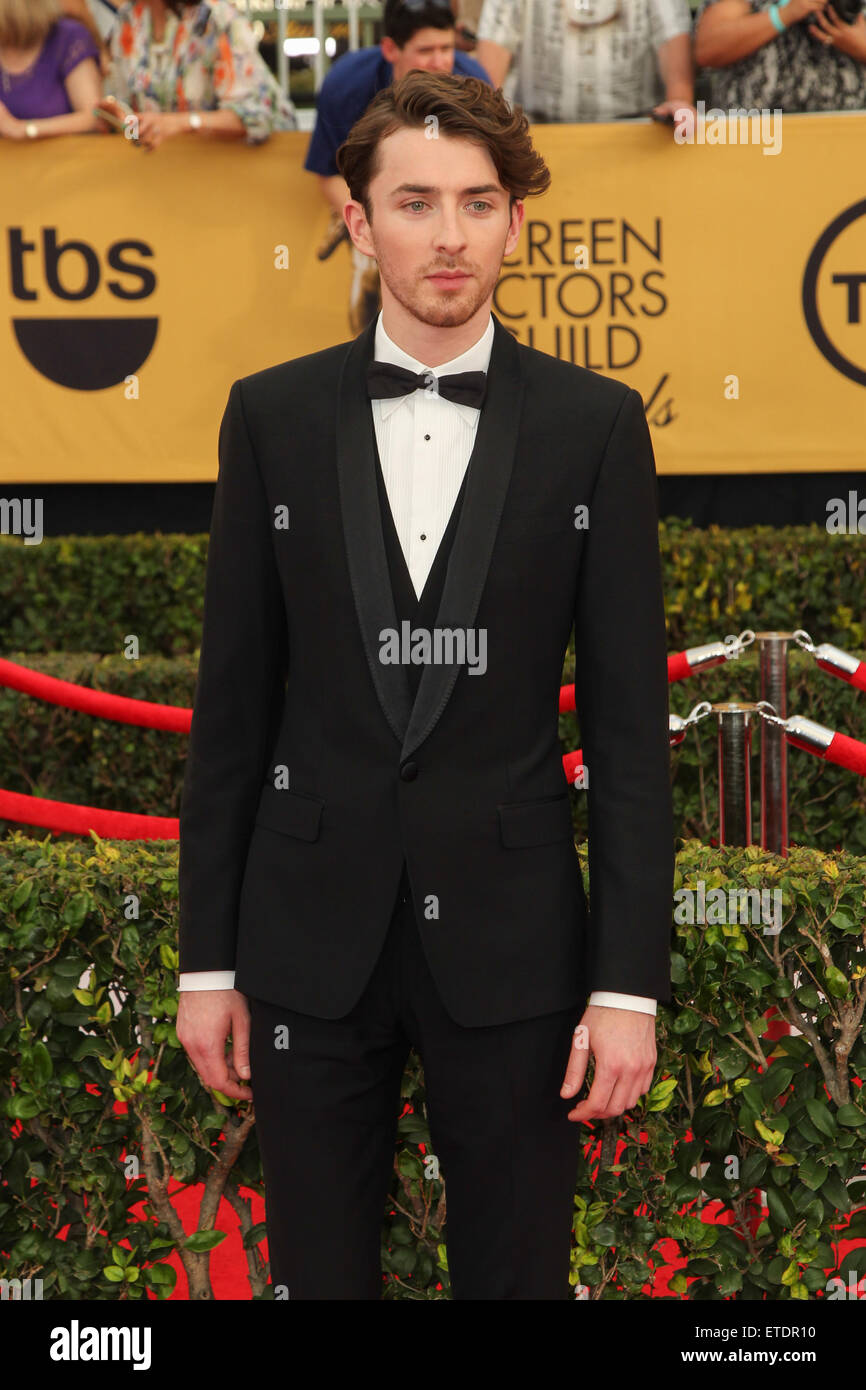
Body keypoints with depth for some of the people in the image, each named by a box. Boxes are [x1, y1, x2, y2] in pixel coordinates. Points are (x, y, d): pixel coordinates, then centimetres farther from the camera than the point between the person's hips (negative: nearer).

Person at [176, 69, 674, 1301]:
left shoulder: (594, 426, -1)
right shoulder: (274, 416, 3)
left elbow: (629, 721, -2)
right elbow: (234, 700, 5)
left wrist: (631, 980, -7)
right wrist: (208, 958, 3)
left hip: (510, 937, -1)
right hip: (314, 933, 1)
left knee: (515, 1271, 6)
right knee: (320, 1274, 9)